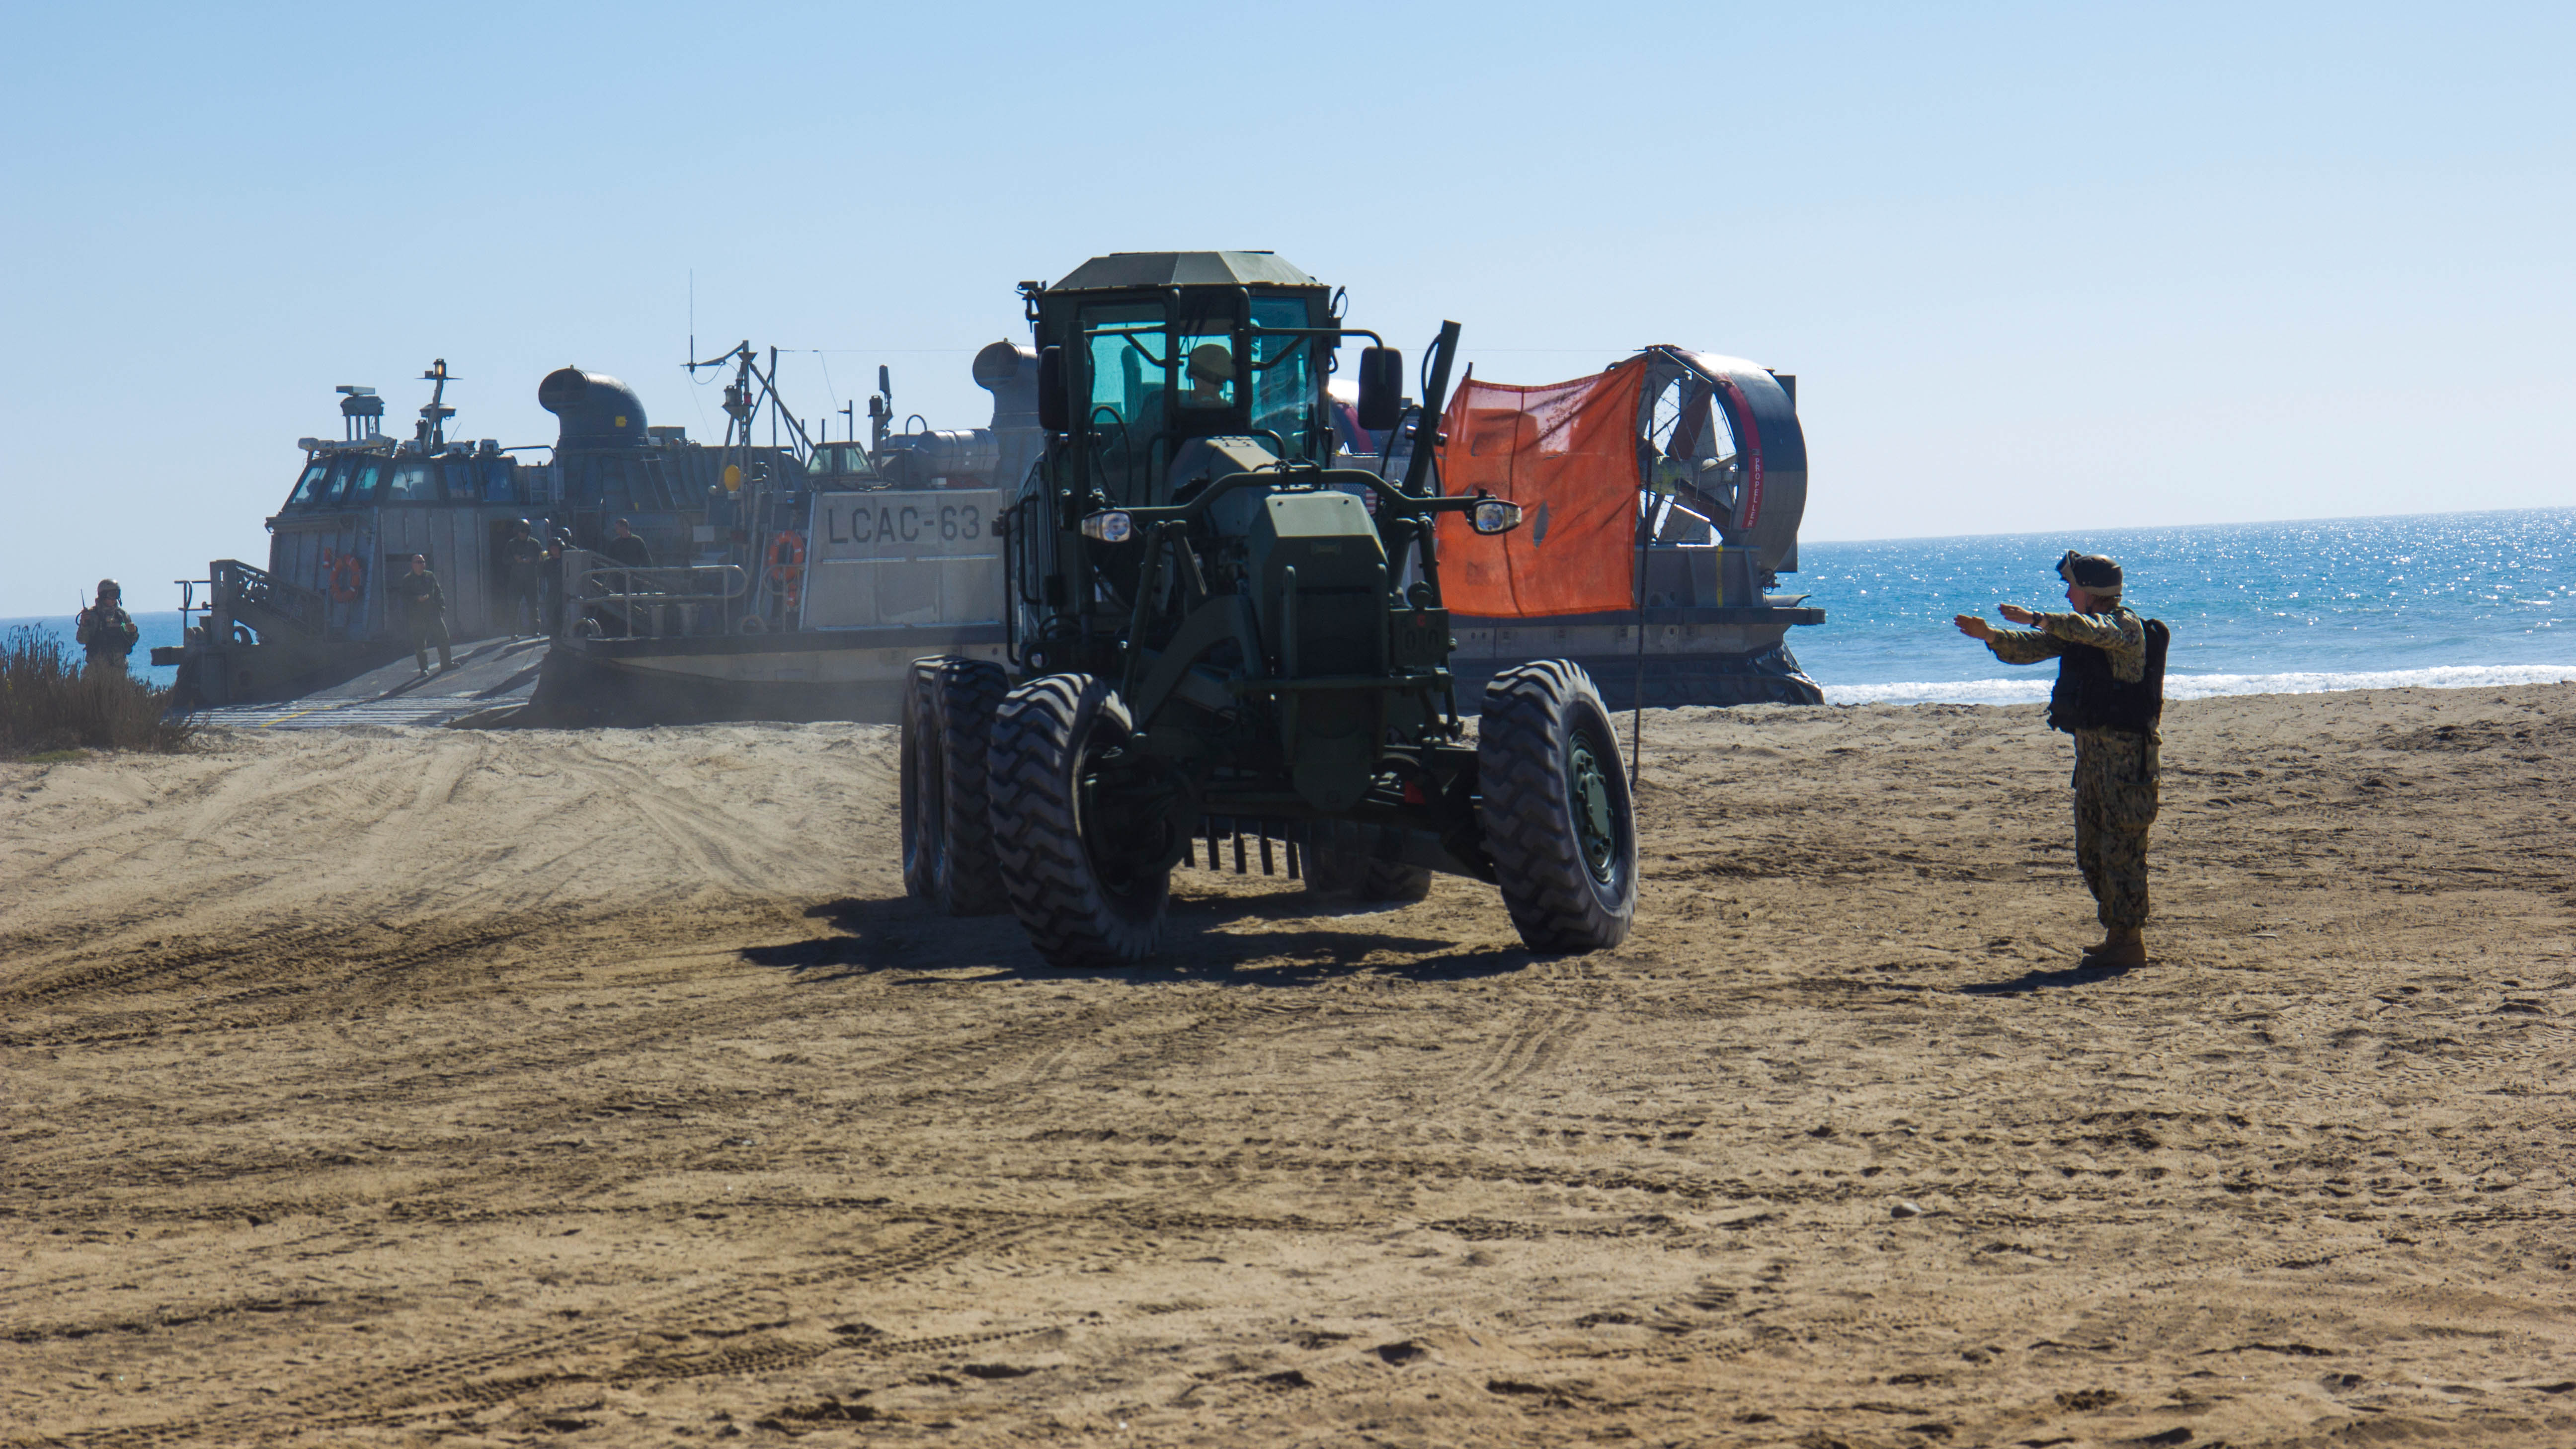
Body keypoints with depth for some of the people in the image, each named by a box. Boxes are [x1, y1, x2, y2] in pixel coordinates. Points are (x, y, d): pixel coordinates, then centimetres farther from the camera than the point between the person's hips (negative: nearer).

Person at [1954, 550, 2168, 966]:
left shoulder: (2125, 624, -11)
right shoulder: (2075, 630, 15)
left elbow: (2094, 632, -32)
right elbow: (2031, 648, 14)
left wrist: (2036, 619, -37)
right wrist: (1990, 636, -2)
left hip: (2125, 752, -9)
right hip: (2091, 750, 9)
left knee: (2122, 848, -8)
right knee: (2091, 850, 13)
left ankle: (2131, 941, -6)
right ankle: (2116, 932, 21)